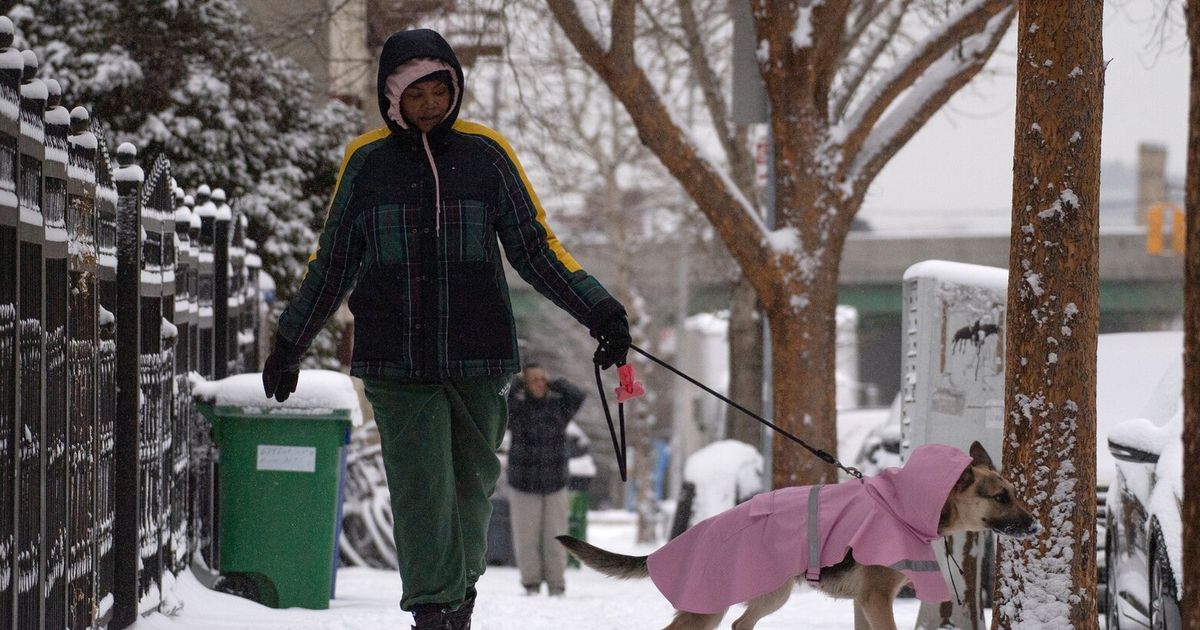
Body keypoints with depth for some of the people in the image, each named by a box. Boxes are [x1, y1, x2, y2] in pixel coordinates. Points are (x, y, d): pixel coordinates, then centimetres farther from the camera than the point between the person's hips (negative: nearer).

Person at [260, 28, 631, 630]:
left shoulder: (485, 152, 4)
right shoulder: (367, 161, 4)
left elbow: (534, 248, 9)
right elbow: (332, 263, 15)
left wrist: (598, 310, -1)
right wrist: (289, 343, 20)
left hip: (477, 356, 1)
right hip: (396, 364, -1)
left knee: (470, 482, 9)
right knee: (421, 487, -12)